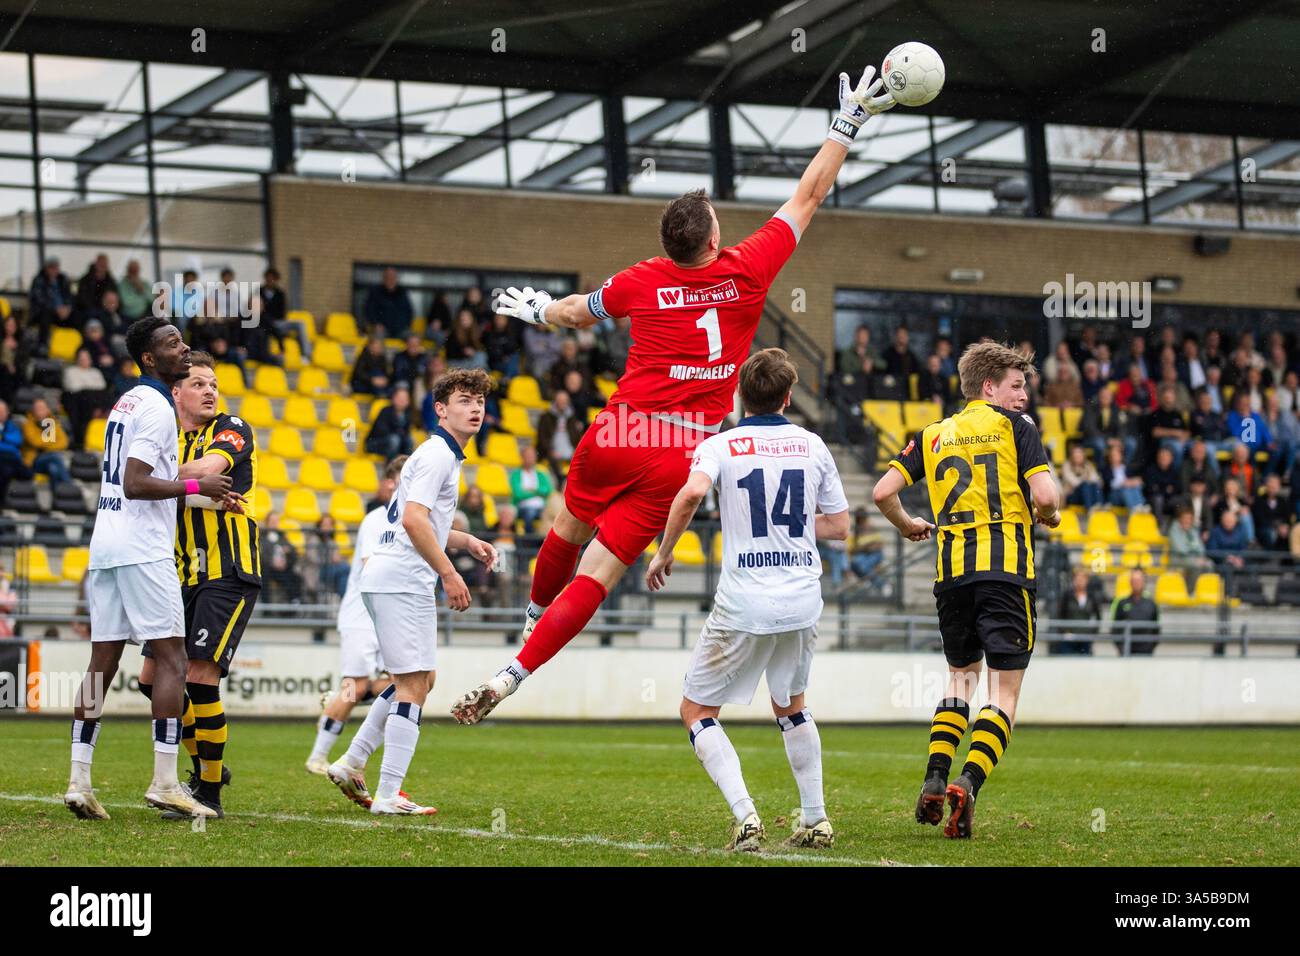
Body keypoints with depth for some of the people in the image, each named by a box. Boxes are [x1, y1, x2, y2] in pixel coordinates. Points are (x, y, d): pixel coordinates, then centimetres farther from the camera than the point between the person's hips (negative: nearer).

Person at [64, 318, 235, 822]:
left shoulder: (124, 403, 19)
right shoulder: (156, 407, -10)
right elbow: (135, 483, -18)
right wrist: (196, 486, -12)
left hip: (104, 547, 9)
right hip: (142, 548, -9)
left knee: (102, 663, 7)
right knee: (171, 659, -7)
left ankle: (78, 780, 4)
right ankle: (165, 782, -11)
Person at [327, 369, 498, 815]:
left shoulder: (443, 455, 21)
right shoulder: (437, 455, -11)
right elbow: (414, 519, -22)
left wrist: (466, 541, 21)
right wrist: (449, 573, -21)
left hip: (388, 578, 10)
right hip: (402, 581, -10)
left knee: (418, 680, 18)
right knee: (414, 683, -9)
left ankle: (351, 765, 17)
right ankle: (388, 795, -9)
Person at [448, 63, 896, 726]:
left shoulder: (642, 282, 2)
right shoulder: (746, 271, -3)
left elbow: (579, 314, 23)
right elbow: (807, 196, 7)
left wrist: (538, 310, 44)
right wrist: (846, 126, 15)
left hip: (617, 436, 2)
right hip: (680, 456, -2)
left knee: (569, 533, 28)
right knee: (596, 576, -3)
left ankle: (534, 614, 53)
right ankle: (512, 674, -12)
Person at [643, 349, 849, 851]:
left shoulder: (720, 446, -2)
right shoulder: (812, 445, 9)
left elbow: (692, 492, -23)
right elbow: (839, 526, 13)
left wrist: (663, 553, -11)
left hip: (744, 603, -4)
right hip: (803, 600, 4)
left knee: (697, 710, 8)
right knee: (791, 705, 27)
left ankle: (744, 815, -10)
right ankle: (815, 819, 23)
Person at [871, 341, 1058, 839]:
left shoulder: (934, 434, 15)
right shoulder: (1014, 426, 3)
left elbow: (883, 492, 7)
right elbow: (1045, 496, -8)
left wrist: (909, 526, 26)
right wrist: (1048, 517, 14)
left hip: (951, 570, 5)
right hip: (1005, 566, -5)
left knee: (961, 676, 21)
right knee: (1005, 690, -1)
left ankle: (934, 780, 7)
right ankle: (968, 782, -20)